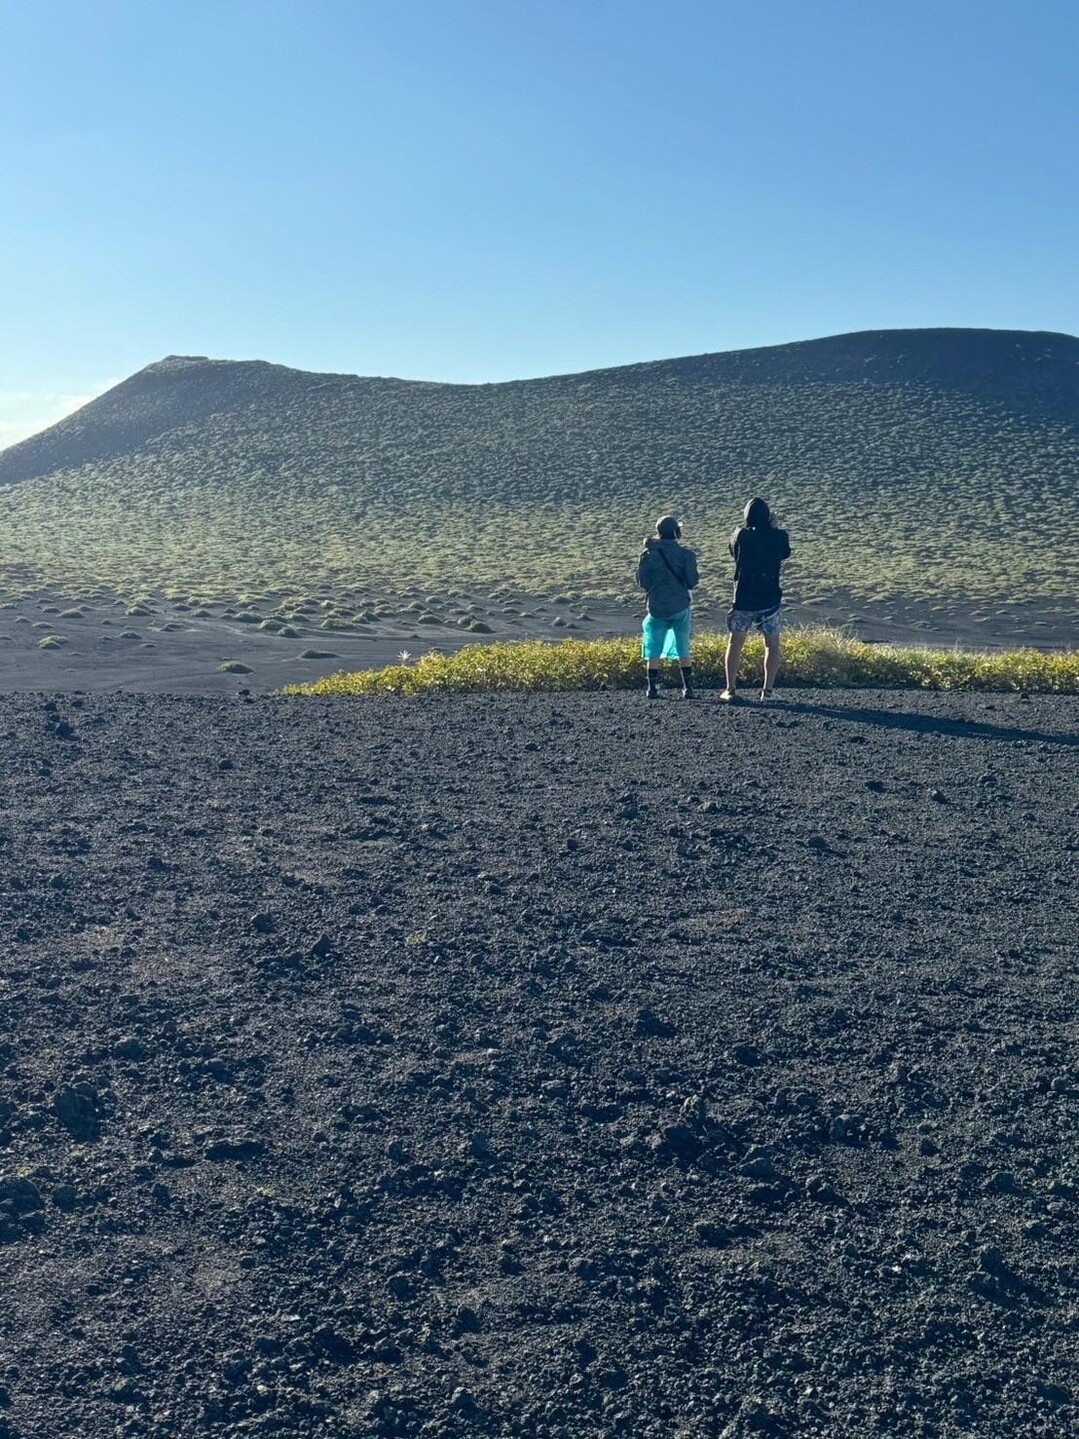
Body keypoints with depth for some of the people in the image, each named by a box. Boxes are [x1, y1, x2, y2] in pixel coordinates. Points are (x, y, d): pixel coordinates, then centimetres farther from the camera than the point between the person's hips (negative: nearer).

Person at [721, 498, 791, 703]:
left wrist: (746, 526, 17)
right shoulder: (778, 537, -6)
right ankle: (768, 690, 8)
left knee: (735, 643, 11)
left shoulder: (741, 535, -6)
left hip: (743, 599, 0)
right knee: (772, 645, 12)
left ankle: (731, 690, 8)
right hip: (770, 600, 0)